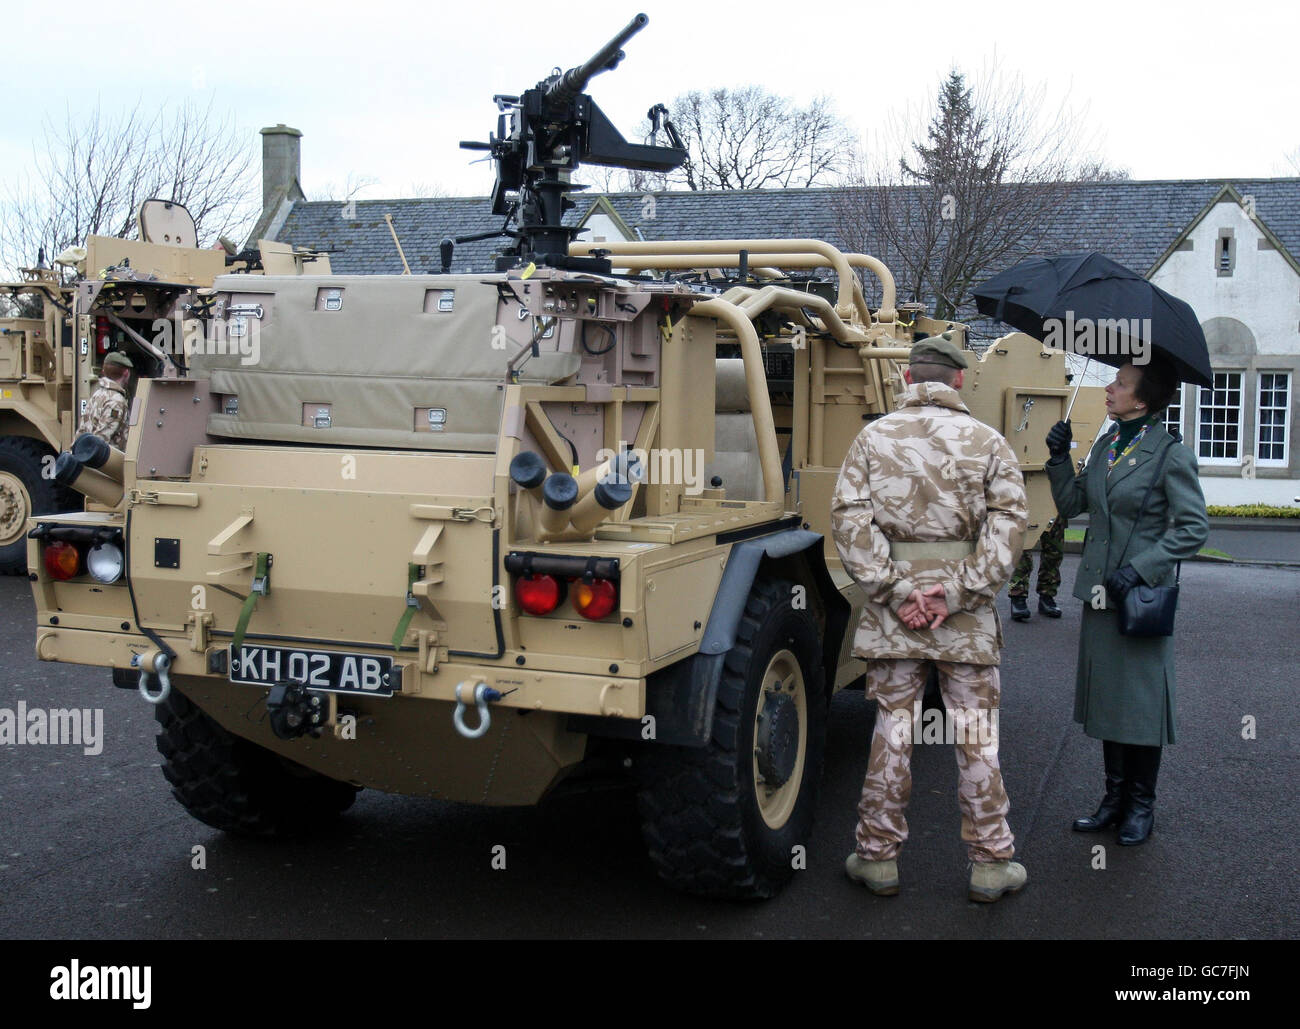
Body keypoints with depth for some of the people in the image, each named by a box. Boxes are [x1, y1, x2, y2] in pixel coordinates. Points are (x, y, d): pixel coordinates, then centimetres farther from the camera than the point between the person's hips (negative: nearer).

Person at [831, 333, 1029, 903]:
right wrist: (958, 591, -12)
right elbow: (1007, 521, -9)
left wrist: (893, 592, -8)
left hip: (891, 613, 1)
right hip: (968, 619, 0)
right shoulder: (986, 440, 2)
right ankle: (991, 863, 17)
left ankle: (878, 857, 17)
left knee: (891, 729, 9)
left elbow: (849, 518, -7)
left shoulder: (874, 437, 2)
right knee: (976, 736, 8)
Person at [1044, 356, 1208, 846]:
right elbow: (1070, 503, 12)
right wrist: (1059, 457, -2)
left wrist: (1141, 567, -20)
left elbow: (1194, 527, -12)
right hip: (1099, 594, 7)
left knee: (1141, 701, 3)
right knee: (1104, 696, 12)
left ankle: (1141, 804, 19)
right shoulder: (1105, 445, 9)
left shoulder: (1170, 454, -11)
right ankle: (1115, 796, 26)